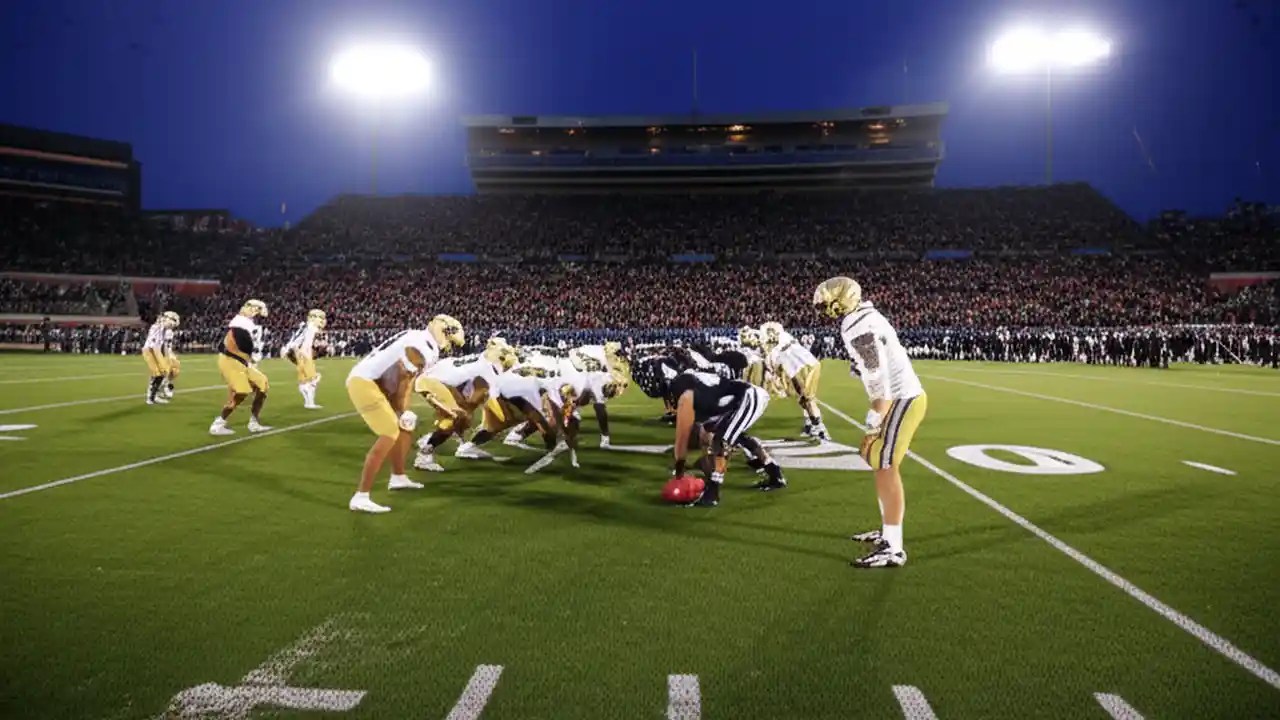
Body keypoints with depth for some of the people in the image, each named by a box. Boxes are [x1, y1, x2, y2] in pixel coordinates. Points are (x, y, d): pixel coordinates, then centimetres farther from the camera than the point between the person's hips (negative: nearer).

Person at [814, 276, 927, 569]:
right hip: (905, 396, 10)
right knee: (879, 461, 18)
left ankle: (893, 548, -5)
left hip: (901, 400, -10)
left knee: (885, 468, -8)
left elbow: (878, 382, -21)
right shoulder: (865, 320, 13)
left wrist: (874, 424, -17)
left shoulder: (858, 328, -18)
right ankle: (888, 531, 27)